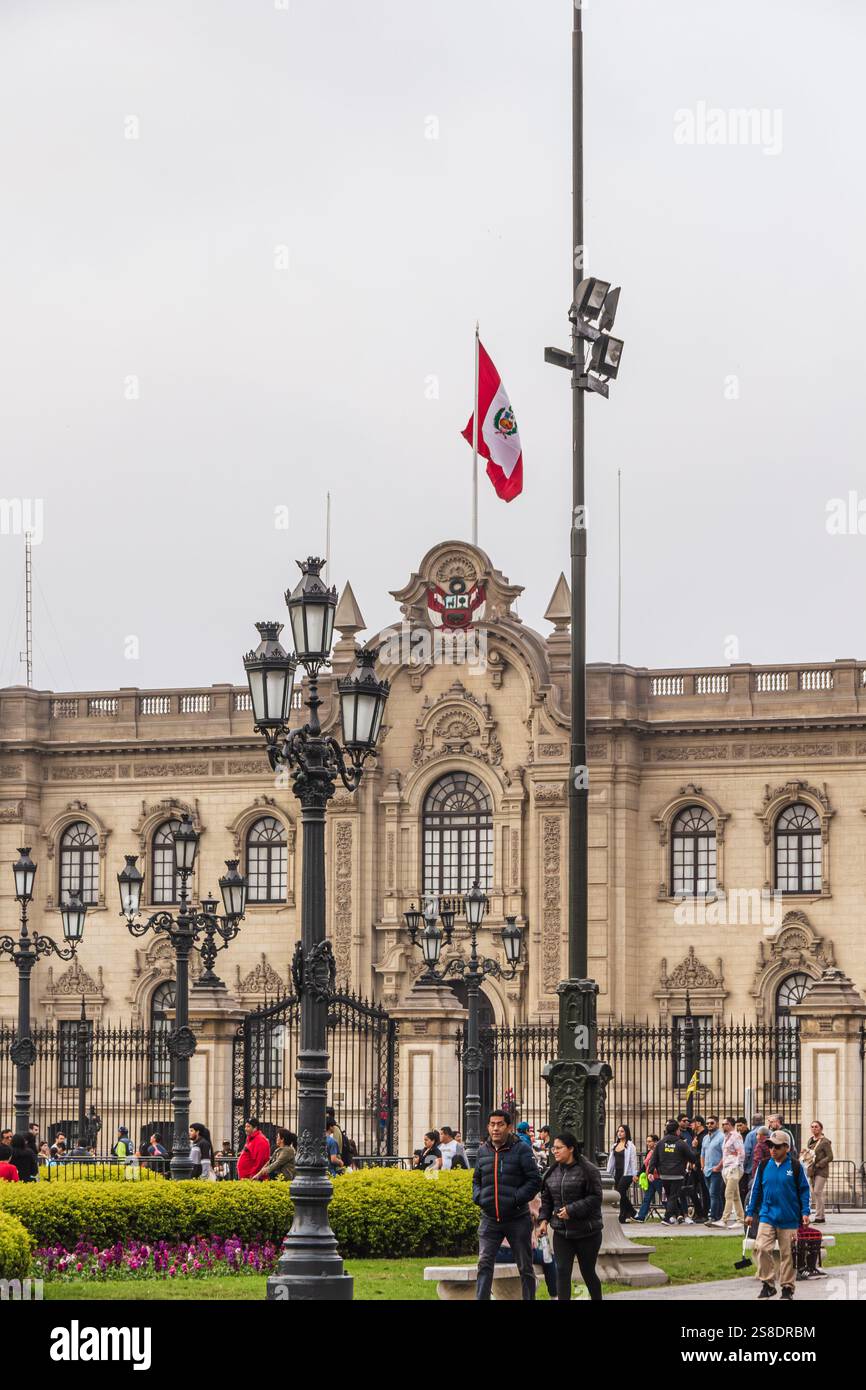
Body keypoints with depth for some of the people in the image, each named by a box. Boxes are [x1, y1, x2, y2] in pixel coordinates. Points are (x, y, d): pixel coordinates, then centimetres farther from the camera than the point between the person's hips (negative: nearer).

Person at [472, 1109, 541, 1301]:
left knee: (525, 1267, 8)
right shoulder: (483, 1151, 7)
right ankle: (481, 1299, -12)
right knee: (484, 1264, -9)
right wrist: (479, 1197, -1)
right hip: (489, 1219, 3)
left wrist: (516, 1199, -18)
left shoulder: (521, 1150, -6)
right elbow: (476, 1180, 19)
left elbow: (535, 1181, -7)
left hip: (517, 1218, -3)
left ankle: (529, 1299, 18)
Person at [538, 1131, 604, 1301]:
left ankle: (597, 1299, 28)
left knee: (588, 1273, 8)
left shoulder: (588, 1170, -10)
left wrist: (571, 1210, -22)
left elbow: (595, 1198, -16)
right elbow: (546, 1199, 14)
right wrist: (544, 1220, 0)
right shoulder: (552, 1171, 8)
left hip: (587, 1232, -4)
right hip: (561, 1232, 4)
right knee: (562, 1272, -6)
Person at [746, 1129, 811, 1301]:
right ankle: (768, 1284, -1)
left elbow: (804, 1190, 3)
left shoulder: (795, 1166, -3)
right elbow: (756, 1189, 10)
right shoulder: (764, 1166, 3)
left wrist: (805, 1212, -5)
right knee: (761, 1248, -13)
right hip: (767, 1217, 2)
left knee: (787, 1254, 5)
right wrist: (750, 1212, 10)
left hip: (789, 1219, -2)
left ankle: (787, 1287, 17)